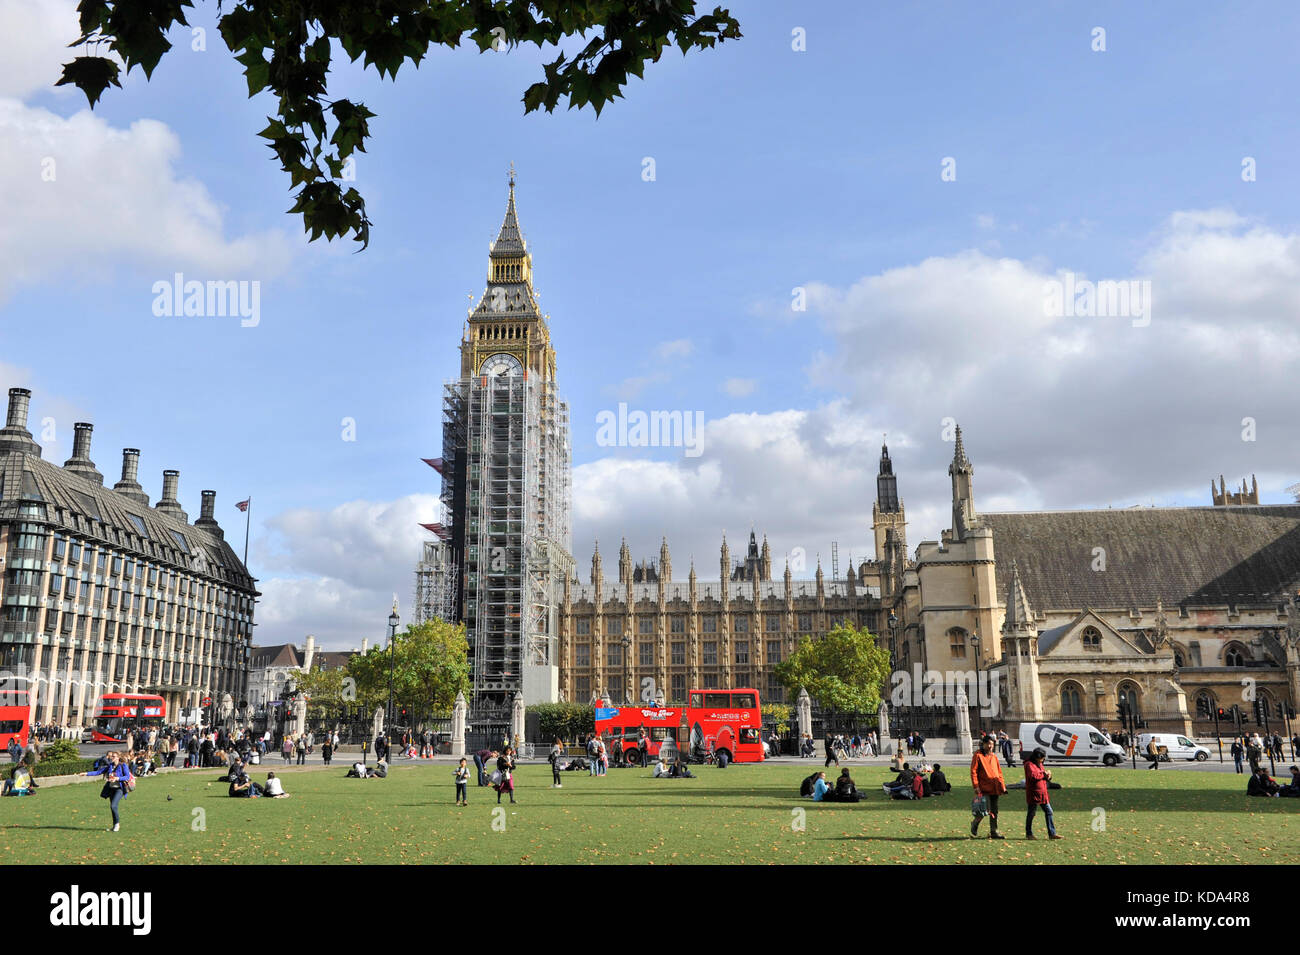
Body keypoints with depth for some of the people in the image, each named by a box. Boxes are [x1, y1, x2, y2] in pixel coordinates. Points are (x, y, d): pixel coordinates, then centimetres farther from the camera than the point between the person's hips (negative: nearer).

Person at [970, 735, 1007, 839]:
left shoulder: (994, 757, 16)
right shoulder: (978, 756, -4)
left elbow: (999, 772, 20)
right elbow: (973, 772, -8)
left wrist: (1002, 785, 11)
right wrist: (976, 786, -15)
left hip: (994, 788, 6)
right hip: (984, 788, -6)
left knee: (994, 811, 8)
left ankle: (994, 832, 15)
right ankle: (974, 824, 15)